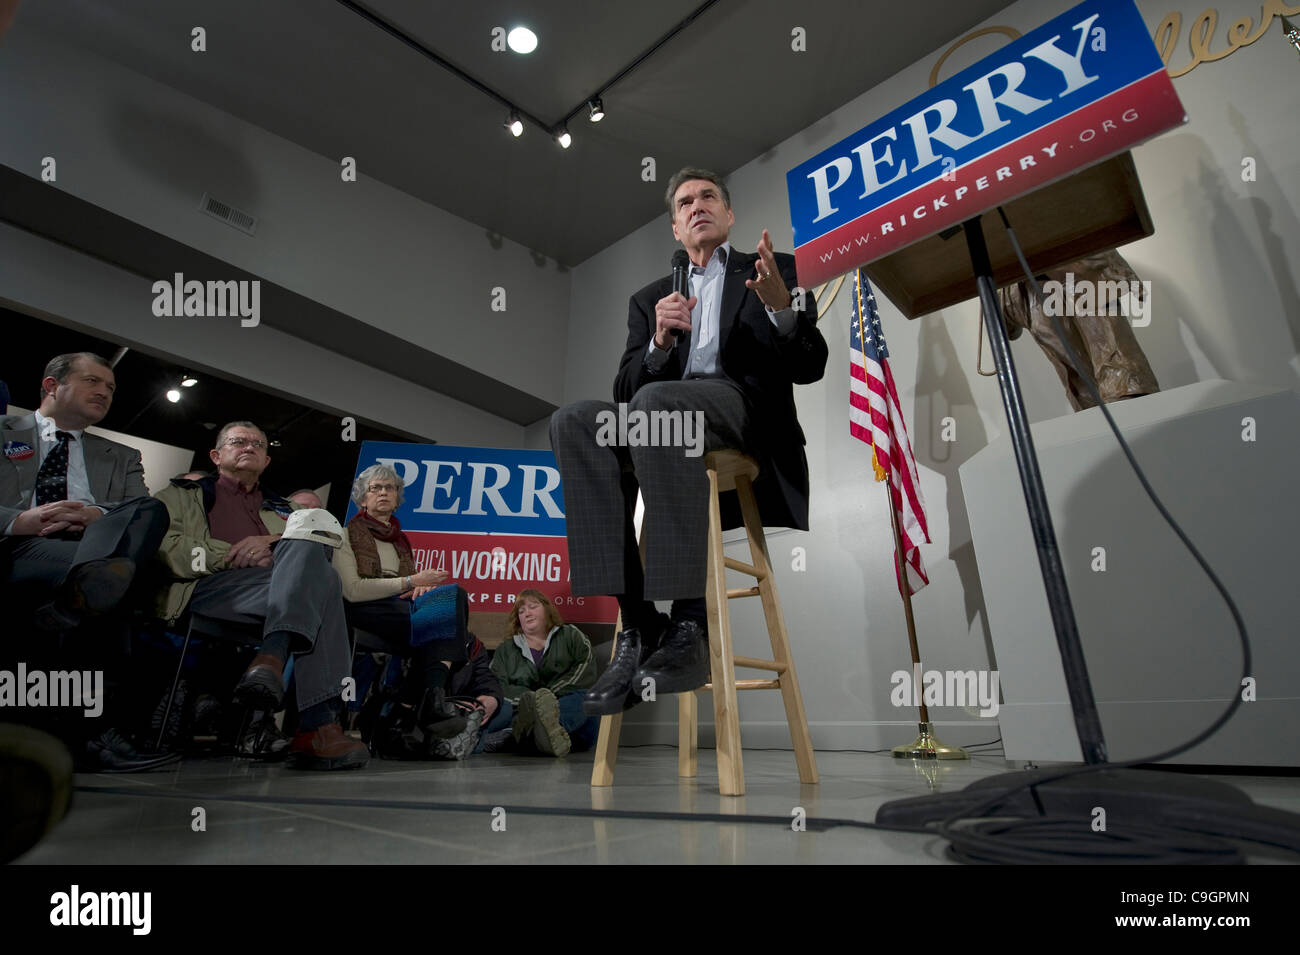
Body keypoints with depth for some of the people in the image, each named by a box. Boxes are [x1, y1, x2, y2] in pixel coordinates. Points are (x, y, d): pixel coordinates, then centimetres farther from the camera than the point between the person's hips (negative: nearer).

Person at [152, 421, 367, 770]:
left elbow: (325, 541, 16)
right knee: (321, 580, -32)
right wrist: (233, 555, -6)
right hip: (208, 587, -4)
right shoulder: (183, 494, 27)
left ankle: (271, 659, -46)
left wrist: (275, 542, -3)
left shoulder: (281, 509, 35)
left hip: (277, 591, 4)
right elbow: (165, 546, 4)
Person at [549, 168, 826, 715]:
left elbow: (810, 368, 8)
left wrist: (782, 307, -12)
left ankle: (689, 625, -38)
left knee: (654, 401, -36)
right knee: (574, 421, -28)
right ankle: (638, 626, -32)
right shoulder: (649, 299, 28)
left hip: (746, 409, -3)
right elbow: (625, 389, 14)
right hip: (662, 416, 4)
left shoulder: (776, 270, 21)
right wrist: (659, 342, -6)